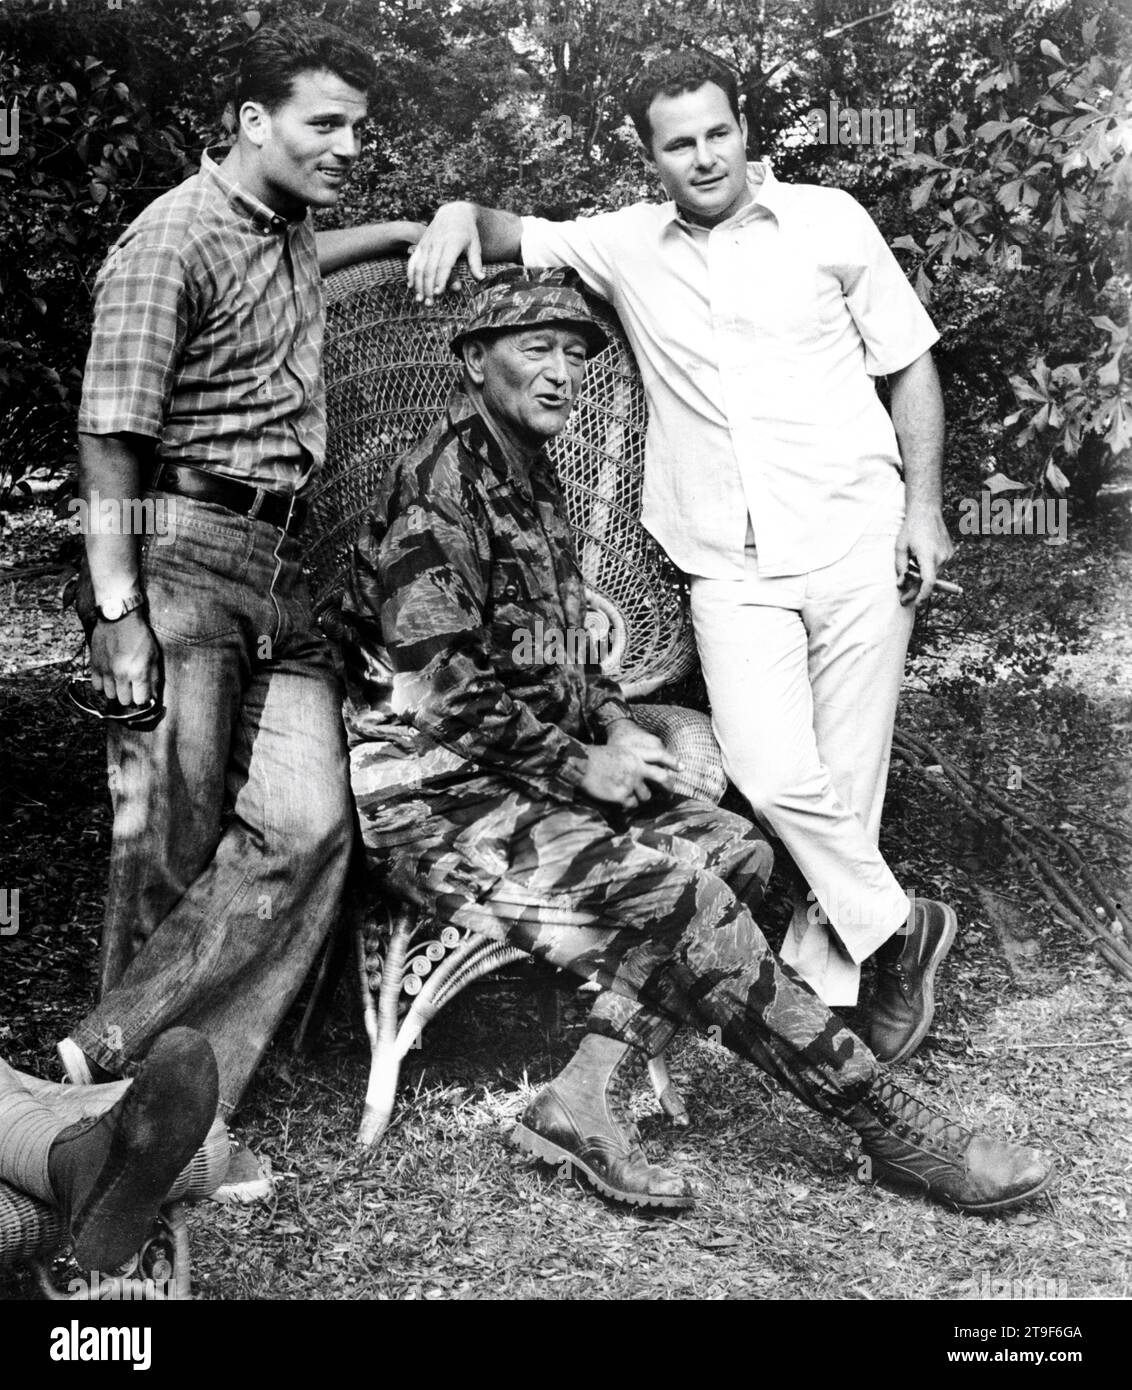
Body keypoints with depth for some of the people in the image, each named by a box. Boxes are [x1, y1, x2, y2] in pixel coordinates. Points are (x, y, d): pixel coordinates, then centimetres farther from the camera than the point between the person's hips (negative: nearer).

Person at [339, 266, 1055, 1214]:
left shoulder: (534, 482, 17)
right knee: (671, 889, -23)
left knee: (731, 847, -7)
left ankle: (586, 1098, -13)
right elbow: (439, 688, -21)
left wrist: (616, 729, 5)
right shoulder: (439, 483, -13)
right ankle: (893, 1129, -14)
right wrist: (581, 766, -14)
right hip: (435, 800, -9)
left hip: (529, 774, 10)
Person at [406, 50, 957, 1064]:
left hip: (857, 544, -1)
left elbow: (910, 365, 8)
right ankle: (897, 927, 8)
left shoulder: (828, 222, 4)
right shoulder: (627, 246, 10)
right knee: (772, 776, -13)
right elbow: (522, 238, 19)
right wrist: (463, 213, -5)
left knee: (847, 781, 0)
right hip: (732, 572, 1)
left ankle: (821, 979, 16)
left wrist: (924, 508, 1)